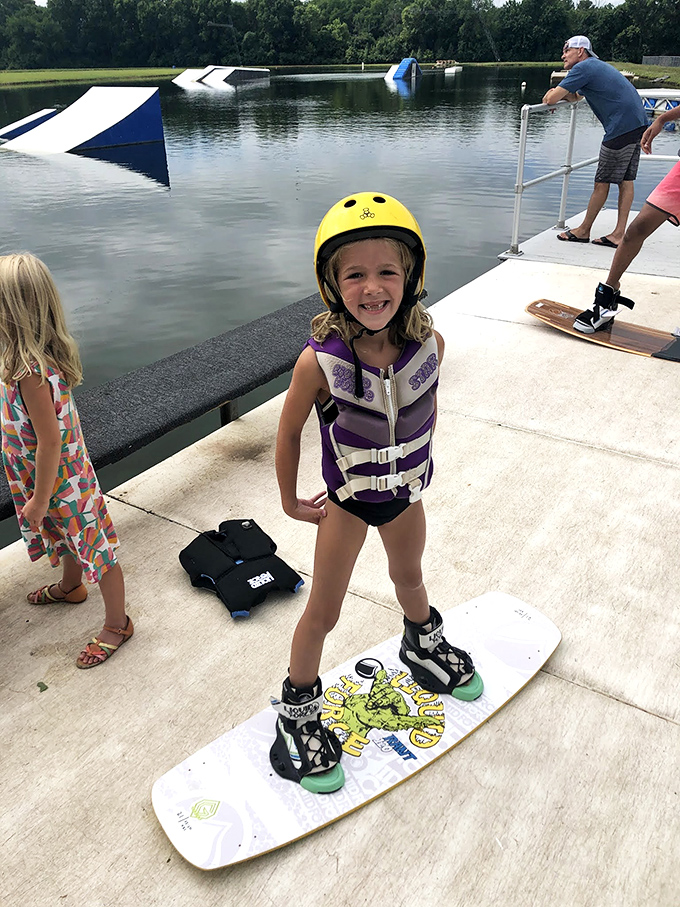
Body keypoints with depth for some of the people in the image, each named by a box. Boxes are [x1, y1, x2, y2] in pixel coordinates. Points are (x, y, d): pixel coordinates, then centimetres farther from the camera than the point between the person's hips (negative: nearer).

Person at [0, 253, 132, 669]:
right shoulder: (45, 353, -4)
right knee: (66, 536, 32)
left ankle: (117, 625, 27)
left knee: (95, 547, 8)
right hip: (64, 472, 9)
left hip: (59, 481, -9)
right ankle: (71, 586, 59)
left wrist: (40, 500, -17)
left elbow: (49, 440, -28)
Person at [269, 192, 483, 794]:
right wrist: (291, 502, -5)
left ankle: (424, 647, 62)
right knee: (323, 612, 9)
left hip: (406, 489, 4)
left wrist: (418, 461, 11)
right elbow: (289, 432, -14)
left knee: (409, 577, 29)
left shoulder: (429, 343, -20)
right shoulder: (319, 362, -30)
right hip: (348, 499, -3)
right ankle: (297, 711, 34)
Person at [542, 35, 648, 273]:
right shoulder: (596, 66, 24)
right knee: (626, 180, 7)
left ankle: (583, 230, 12)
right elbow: (575, 97, 35)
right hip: (638, 124, 10)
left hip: (621, 127, -10)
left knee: (602, 182, 1)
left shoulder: (584, 68, -7)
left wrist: (550, 96, 12)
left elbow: (550, 98, -11)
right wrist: (560, 93, 16)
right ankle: (618, 234, 9)